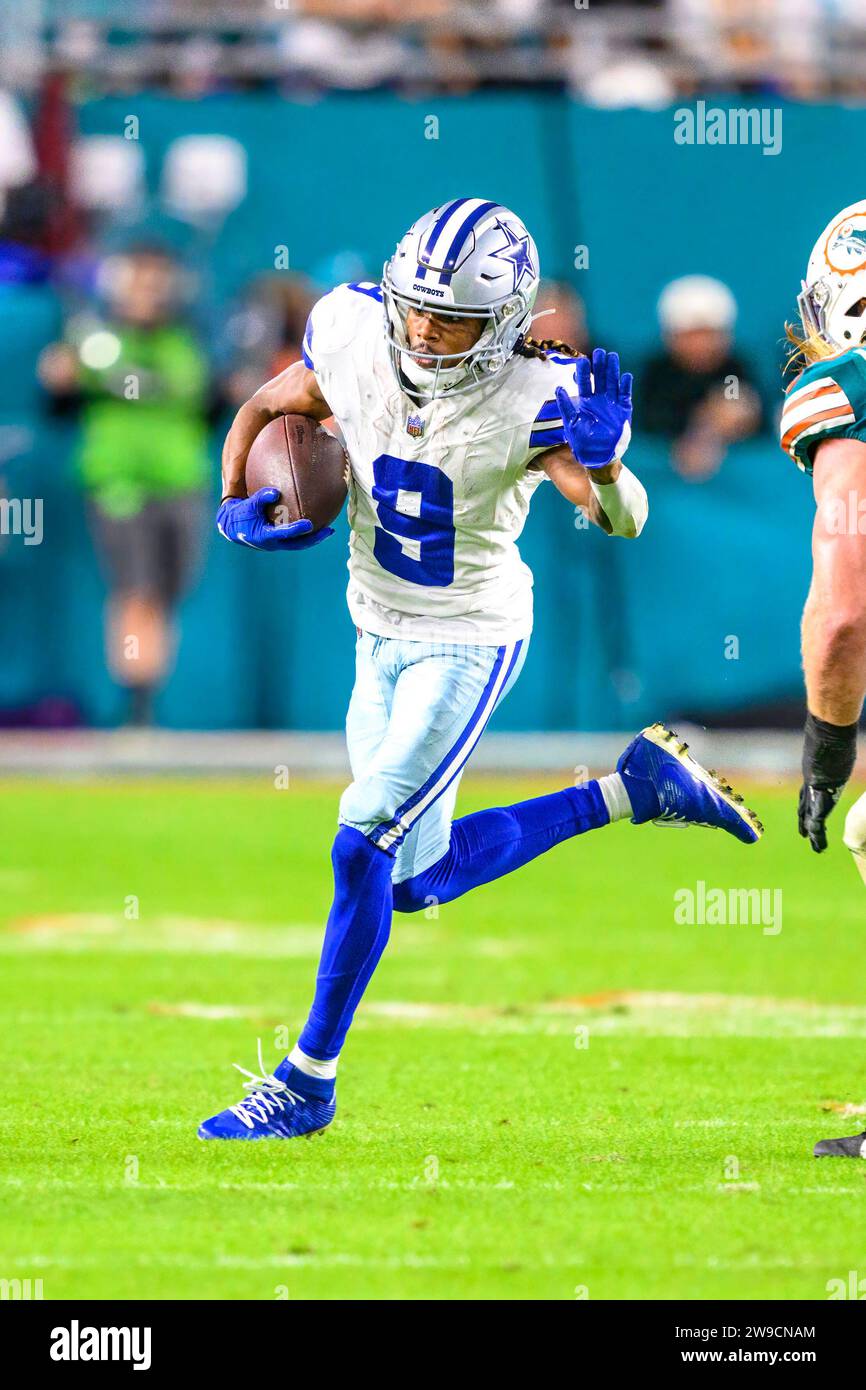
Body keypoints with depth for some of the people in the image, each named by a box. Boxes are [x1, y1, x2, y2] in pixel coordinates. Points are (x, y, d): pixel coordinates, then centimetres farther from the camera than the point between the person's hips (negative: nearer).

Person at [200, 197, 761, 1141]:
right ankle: (634, 789, 29)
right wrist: (237, 507, -10)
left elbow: (621, 520, -34)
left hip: (470, 642, -6)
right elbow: (264, 409, 6)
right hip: (381, 632, 6)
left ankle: (307, 1081, -1)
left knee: (363, 845, -15)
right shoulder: (354, 338, -13)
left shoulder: (530, 398, -25)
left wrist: (604, 468, -55)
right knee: (419, 882, 15)